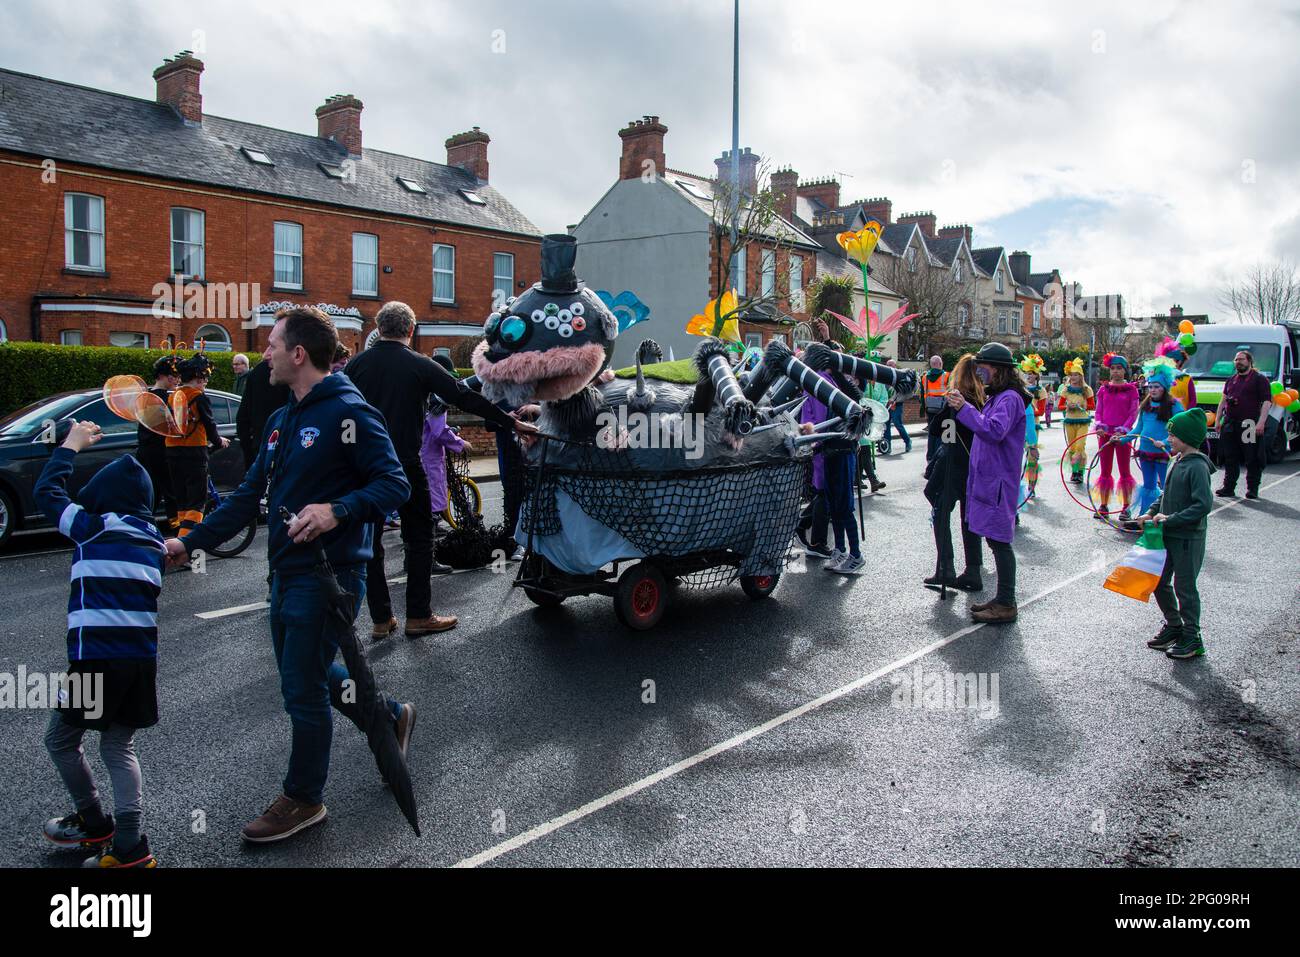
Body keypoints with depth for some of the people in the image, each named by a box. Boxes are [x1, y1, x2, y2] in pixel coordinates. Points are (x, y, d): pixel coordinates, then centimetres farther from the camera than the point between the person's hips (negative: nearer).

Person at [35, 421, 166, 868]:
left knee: (61, 741, 17)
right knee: (119, 749, 13)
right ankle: (129, 846, 6)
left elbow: (47, 492, 7)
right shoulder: (154, 540, 10)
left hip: (95, 659, -5)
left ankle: (95, 825, 27)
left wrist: (70, 445, 16)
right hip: (142, 659, 5)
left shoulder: (92, 529, -4)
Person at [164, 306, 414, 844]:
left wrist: (337, 511, -32)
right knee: (308, 674, 19)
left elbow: (395, 484, -18)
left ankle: (304, 799, 20)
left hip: (329, 573, -9)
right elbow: (250, 495, 17)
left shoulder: (347, 412, -14)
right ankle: (389, 717, 38)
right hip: (287, 572, 9)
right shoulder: (283, 420, 13)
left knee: (303, 689, 1)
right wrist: (191, 542, 13)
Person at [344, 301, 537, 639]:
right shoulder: (420, 366, -6)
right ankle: (418, 616, 10)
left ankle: (381, 619, 13)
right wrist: (512, 423, 0)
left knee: (370, 541, 10)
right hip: (405, 467, -3)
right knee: (419, 538, 9)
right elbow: (466, 398, -6)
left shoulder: (356, 364, 3)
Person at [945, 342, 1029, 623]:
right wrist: (961, 407, 8)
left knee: (1000, 541, -6)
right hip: (986, 479, 10)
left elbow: (994, 431, -27)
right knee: (995, 540, 14)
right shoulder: (996, 397, 18)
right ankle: (1002, 600, 22)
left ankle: (1006, 605, 0)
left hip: (998, 482, -10)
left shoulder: (1010, 398, -13)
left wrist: (965, 408, -24)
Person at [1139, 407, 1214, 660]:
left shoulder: (1197, 467, -19)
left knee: (1184, 587, 2)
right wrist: (1152, 512, 5)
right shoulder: (1176, 461, 7)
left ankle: (1192, 640, 15)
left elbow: (1203, 505, -25)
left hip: (1188, 539, -8)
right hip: (1168, 535, 8)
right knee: (1159, 582, 15)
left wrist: (1171, 519, -24)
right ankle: (1173, 626, 32)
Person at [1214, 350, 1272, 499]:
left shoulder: (1259, 378, 2)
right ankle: (1228, 487, 13)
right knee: (1230, 458, 8)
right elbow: (1223, 400, 23)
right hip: (1230, 424, 6)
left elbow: (1267, 401, -6)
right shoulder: (1231, 380, 20)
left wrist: (1261, 422, -16)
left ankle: (1252, 488, 3)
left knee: (1253, 459, -3)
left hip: (1250, 424, -5)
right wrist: (1217, 419, 13)